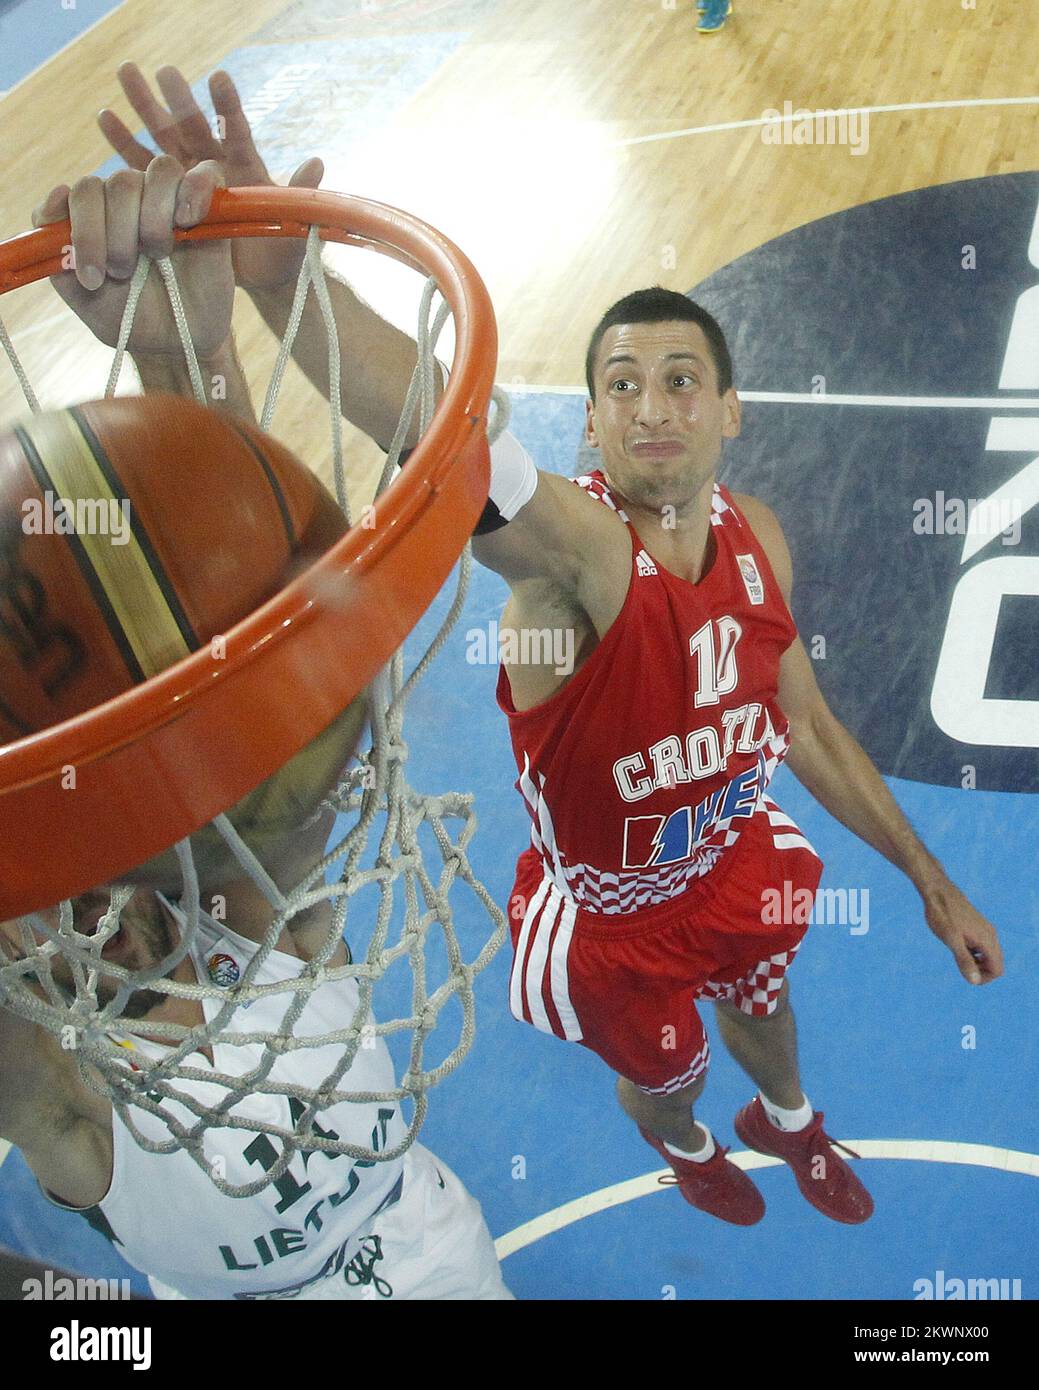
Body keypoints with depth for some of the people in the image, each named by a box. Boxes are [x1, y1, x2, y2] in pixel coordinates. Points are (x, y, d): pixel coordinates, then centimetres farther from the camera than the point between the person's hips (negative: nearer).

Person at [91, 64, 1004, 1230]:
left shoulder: (757, 539, -16)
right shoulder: (572, 545, -35)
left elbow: (806, 727, -1)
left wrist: (929, 881, 6)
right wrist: (268, 254, -76)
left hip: (731, 861, 5)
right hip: (608, 916, -4)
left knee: (764, 1004, 32)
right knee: (664, 1078, 22)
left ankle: (785, 1122, 69)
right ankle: (681, 1145, 63)